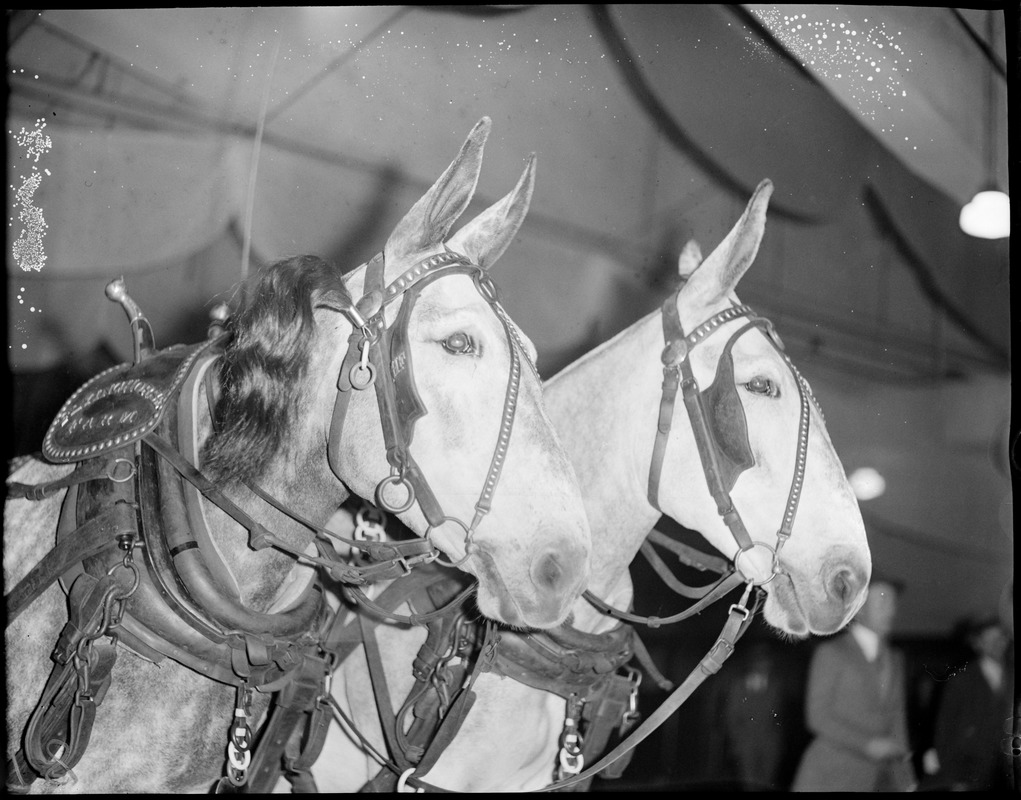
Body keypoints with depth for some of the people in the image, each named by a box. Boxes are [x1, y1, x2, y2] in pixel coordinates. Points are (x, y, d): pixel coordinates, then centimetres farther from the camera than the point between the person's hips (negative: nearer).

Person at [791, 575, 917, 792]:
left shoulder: (895, 658, 15)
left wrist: (906, 780, 12)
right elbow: (818, 717, -7)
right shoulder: (830, 653, -2)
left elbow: (897, 719, 16)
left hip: (883, 777, 5)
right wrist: (866, 744, -16)